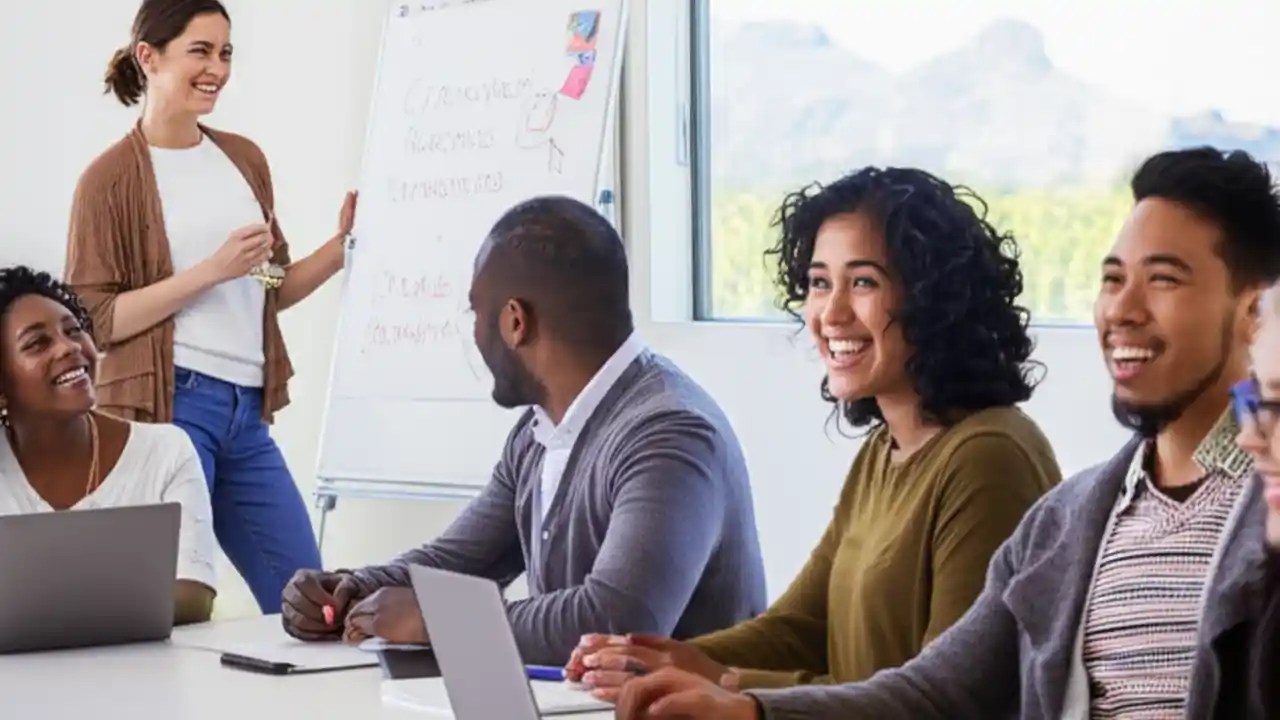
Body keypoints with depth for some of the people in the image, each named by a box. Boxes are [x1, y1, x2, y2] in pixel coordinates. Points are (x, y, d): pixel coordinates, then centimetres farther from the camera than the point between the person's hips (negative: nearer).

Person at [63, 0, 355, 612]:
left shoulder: (245, 160, 13)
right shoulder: (113, 178, -4)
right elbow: (95, 319, -11)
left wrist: (342, 245, 5)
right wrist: (213, 270, -17)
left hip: (247, 411, 6)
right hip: (166, 406, -6)